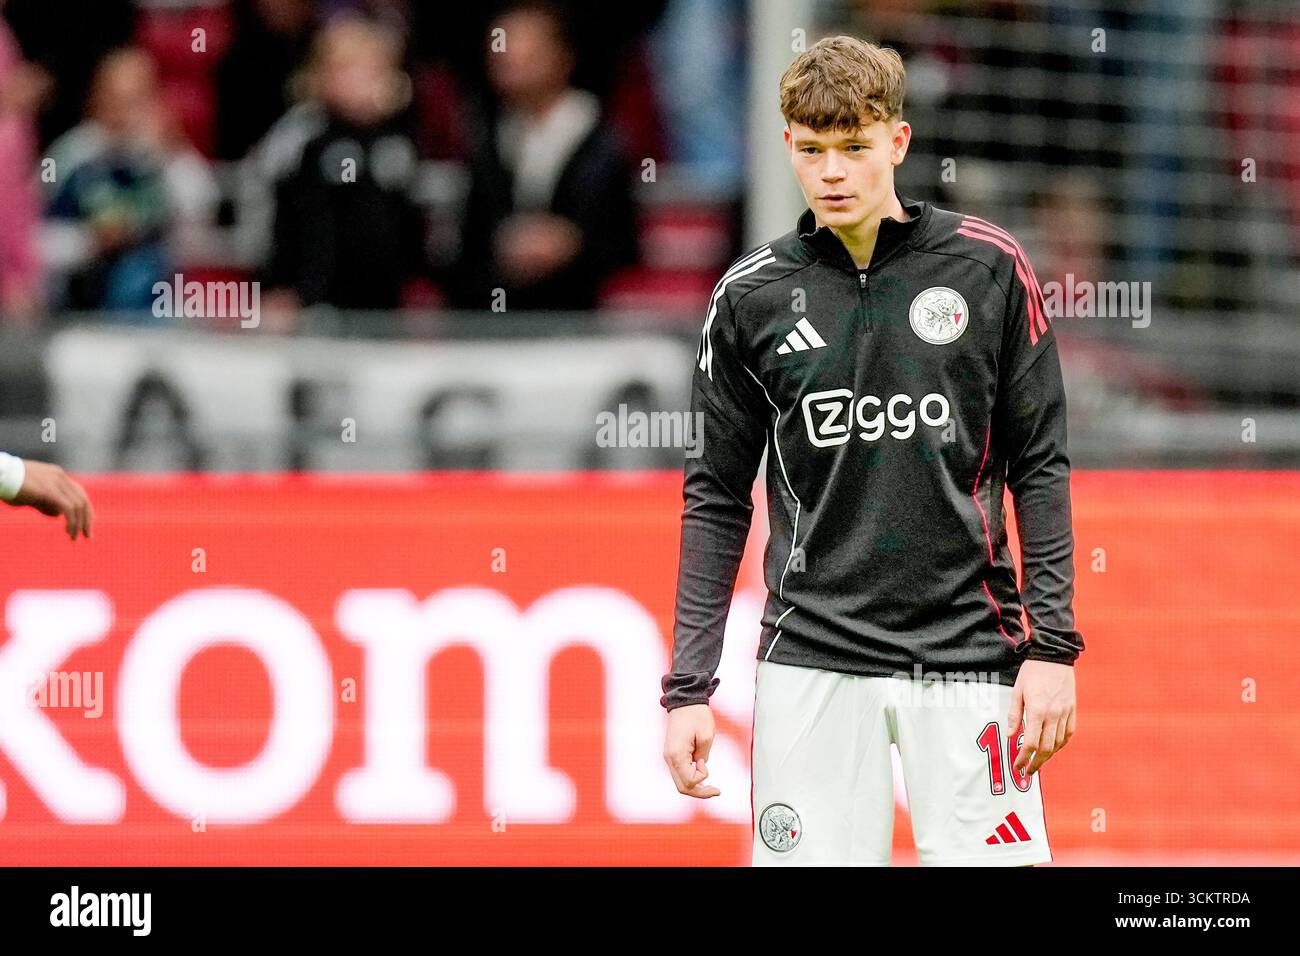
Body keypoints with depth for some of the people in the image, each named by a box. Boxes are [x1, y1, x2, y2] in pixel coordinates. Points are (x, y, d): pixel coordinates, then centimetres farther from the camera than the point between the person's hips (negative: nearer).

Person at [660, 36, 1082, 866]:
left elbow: (1039, 467, 4)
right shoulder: (751, 297, 4)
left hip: (967, 658, -1)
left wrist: (1053, 646, -3)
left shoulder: (990, 268, 1)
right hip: (811, 664, 1)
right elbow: (718, 500, 9)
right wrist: (688, 688, 3)